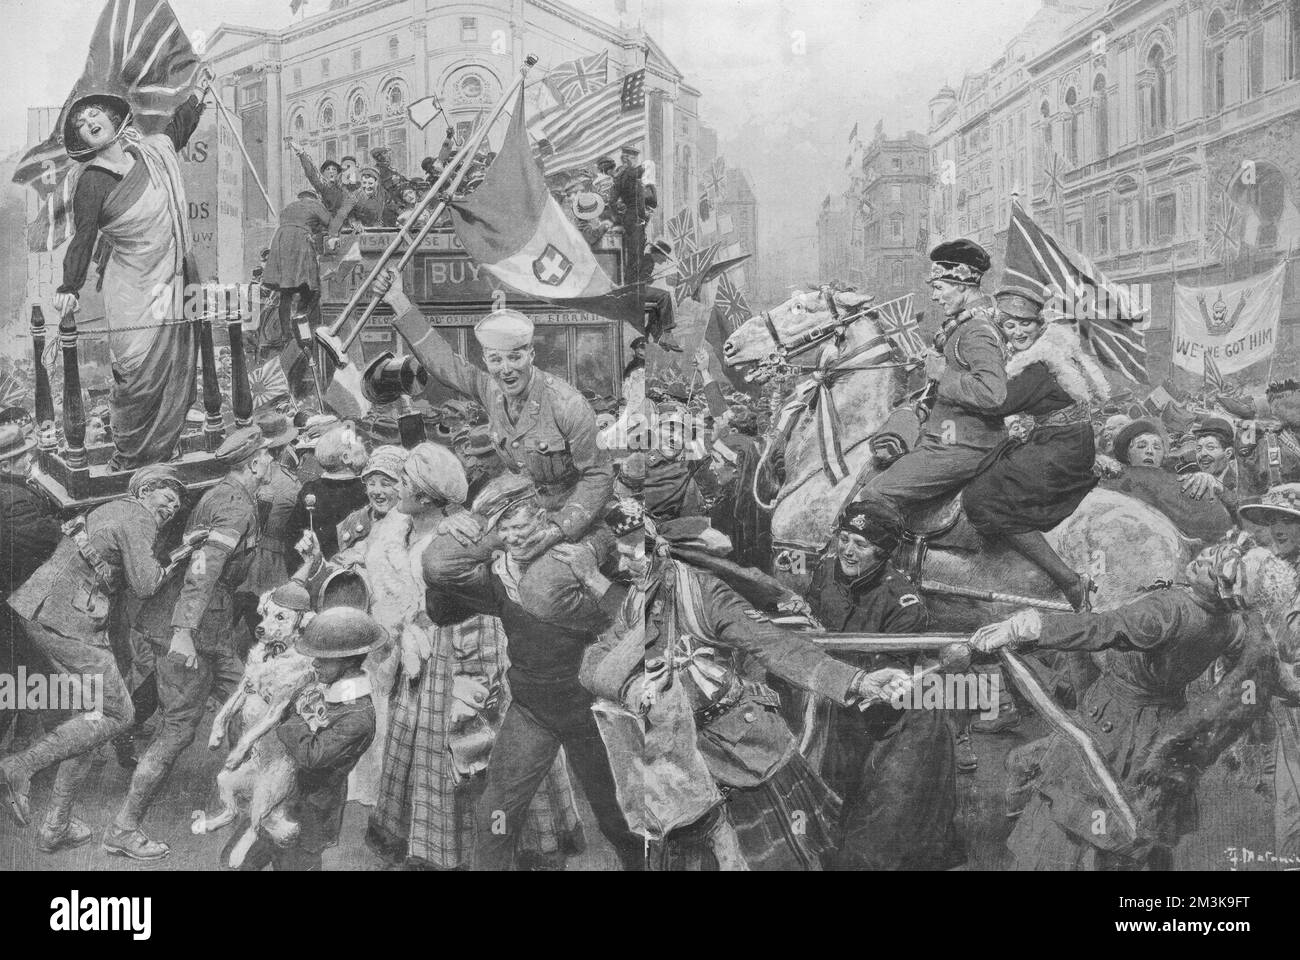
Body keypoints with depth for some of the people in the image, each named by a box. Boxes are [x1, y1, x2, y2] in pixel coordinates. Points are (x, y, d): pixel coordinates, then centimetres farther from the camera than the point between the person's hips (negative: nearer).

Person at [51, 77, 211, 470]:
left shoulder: (156, 149, 6)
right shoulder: (92, 183, -9)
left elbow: (177, 128, 30)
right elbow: (83, 240, -10)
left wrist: (196, 96, 30)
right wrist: (69, 288, -17)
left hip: (177, 284, 6)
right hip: (134, 293, -5)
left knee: (178, 373, 6)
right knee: (139, 374, -9)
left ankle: (159, 453, 18)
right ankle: (128, 458, 8)